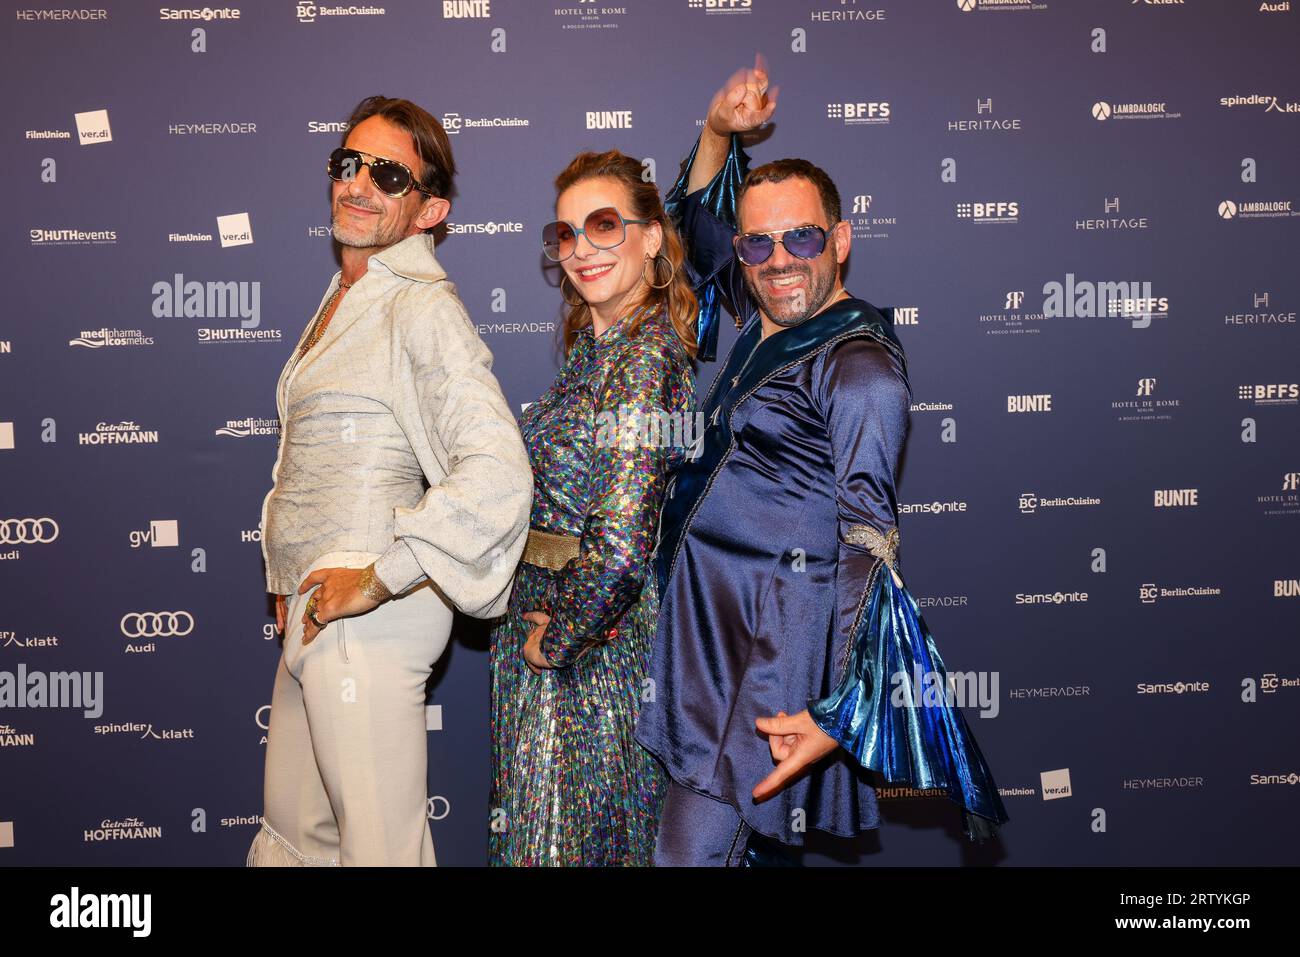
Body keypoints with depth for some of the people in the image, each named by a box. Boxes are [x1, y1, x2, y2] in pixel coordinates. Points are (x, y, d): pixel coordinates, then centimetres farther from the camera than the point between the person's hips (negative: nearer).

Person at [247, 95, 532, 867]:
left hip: (364, 621, -9)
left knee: (378, 845, 0)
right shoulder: (345, 298, 15)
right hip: (312, 610, 9)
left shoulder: (422, 306, -14)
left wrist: (378, 578, -21)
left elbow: (497, 475, -27)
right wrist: (293, 588, 20)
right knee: (293, 835, 20)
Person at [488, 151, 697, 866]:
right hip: (548, 627, 9)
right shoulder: (596, 344, 8)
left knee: (564, 838, 7)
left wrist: (551, 641, -15)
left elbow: (619, 549, -29)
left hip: (592, 650, -9)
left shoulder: (644, 358, -22)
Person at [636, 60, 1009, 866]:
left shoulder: (859, 363, -12)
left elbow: (868, 541, -19)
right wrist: (720, 133, 16)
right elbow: (700, 224, 32)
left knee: (694, 850, -11)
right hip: (710, 625, 8)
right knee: (749, 844, 15)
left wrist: (836, 710, -26)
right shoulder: (769, 321, 12)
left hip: (778, 643, -8)